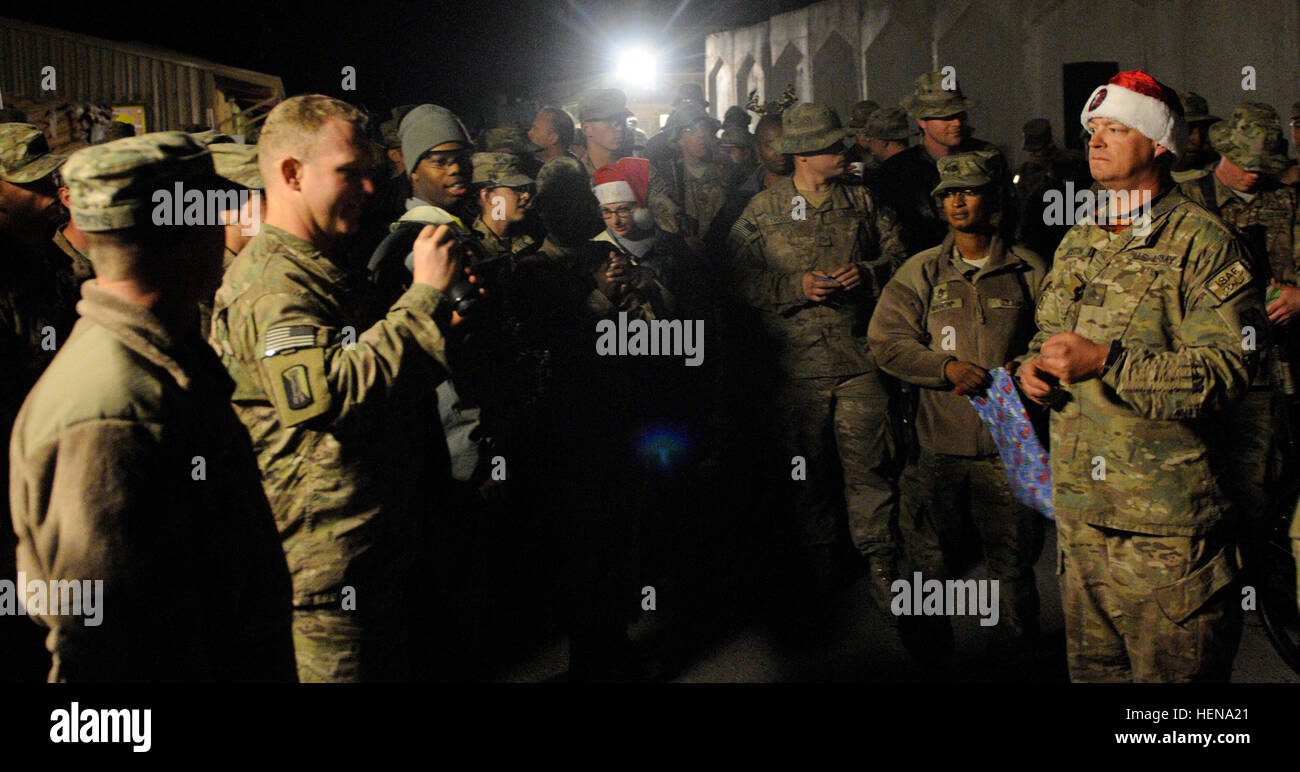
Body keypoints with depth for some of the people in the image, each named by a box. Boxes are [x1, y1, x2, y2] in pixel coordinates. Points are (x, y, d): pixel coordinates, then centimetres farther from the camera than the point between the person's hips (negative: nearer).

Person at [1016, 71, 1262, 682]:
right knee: (1091, 665, 17)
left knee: (1173, 668, 2)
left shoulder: (1200, 242, -8)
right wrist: (1032, 367, 3)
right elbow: (1048, 333, 27)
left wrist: (1106, 361, -23)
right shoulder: (1078, 244, 15)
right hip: (1079, 503, 7)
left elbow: (1226, 368, -17)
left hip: (1166, 515, -7)